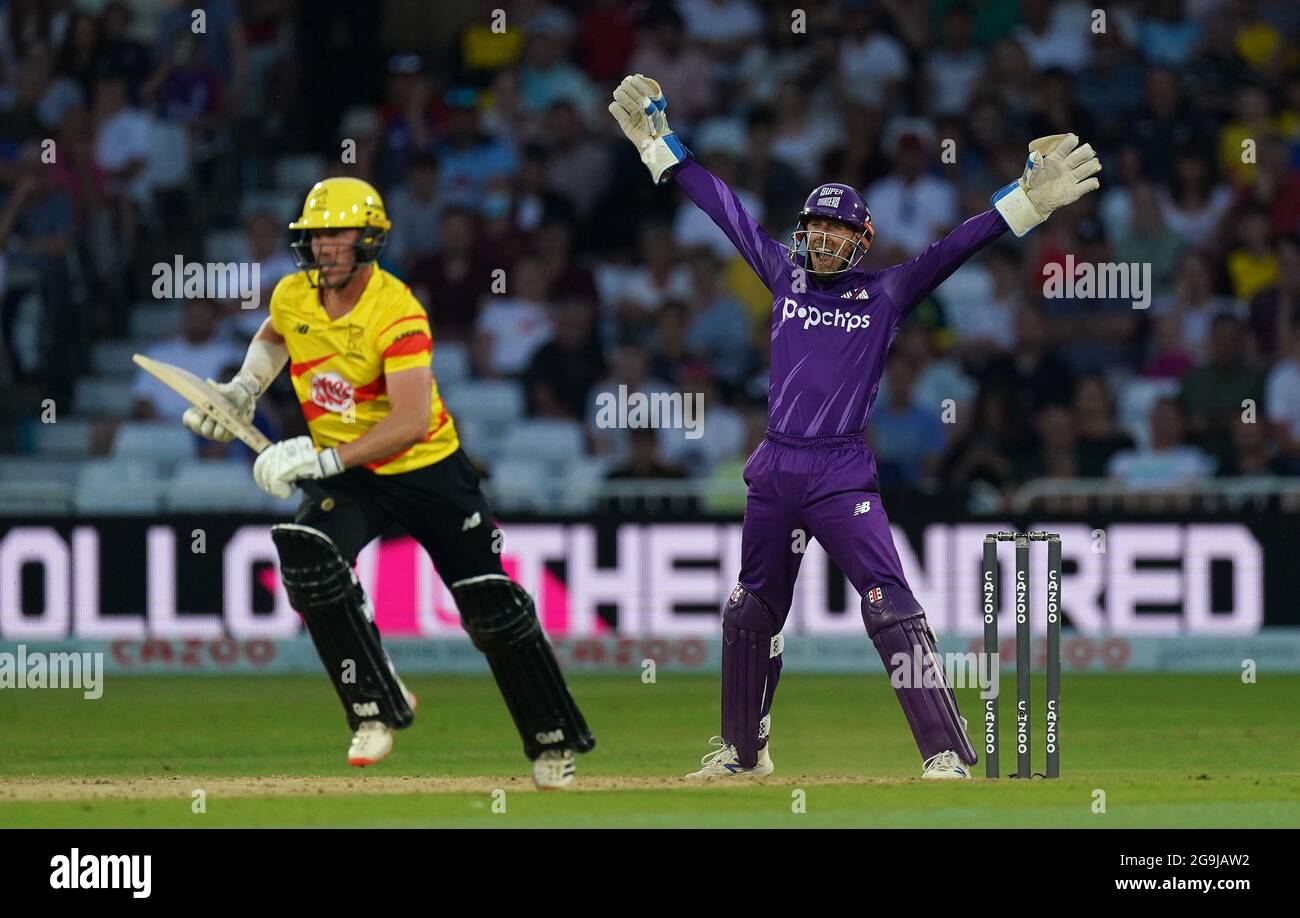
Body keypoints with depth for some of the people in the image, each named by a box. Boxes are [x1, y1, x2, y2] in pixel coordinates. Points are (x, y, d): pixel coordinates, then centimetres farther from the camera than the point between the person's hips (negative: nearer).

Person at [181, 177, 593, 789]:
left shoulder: (397, 313, -25)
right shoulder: (293, 296, -6)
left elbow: (412, 423, -34)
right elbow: (275, 333, 22)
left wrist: (321, 459, -39)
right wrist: (243, 389, 5)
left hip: (430, 469, -4)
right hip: (350, 480, 4)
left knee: (493, 608, 0)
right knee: (305, 553, -27)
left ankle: (553, 740, 20)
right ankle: (378, 704, -17)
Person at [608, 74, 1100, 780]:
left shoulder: (886, 294, 2)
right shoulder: (785, 276, 11)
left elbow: (958, 245, -6)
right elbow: (723, 206, 16)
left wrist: (1028, 200, -18)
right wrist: (659, 143, 19)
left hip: (843, 475, -4)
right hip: (773, 470, 4)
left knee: (891, 609, -16)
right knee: (752, 613, 15)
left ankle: (947, 754, -20)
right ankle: (741, 751, 32)